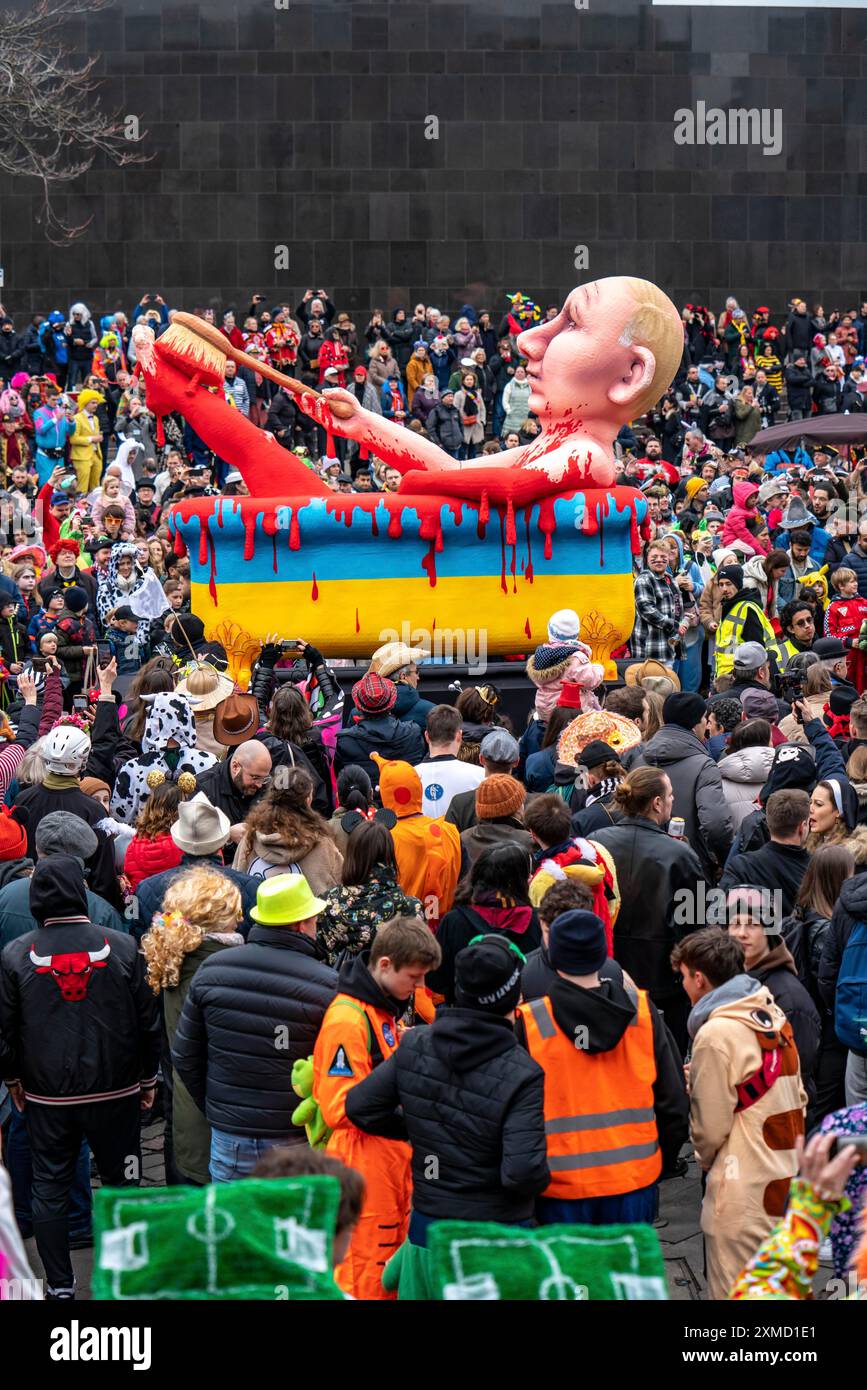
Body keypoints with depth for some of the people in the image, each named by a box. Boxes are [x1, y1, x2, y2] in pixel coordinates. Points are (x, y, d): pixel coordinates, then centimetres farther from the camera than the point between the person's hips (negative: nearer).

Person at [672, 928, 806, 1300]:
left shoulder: (716, 1033, -15)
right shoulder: (775, 1016, 8)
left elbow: (710, 1125, -11)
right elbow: (797, 1097, 12)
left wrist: (705, 1157, 8)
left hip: (744, 1192, -8)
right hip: (788, 1181, 8)